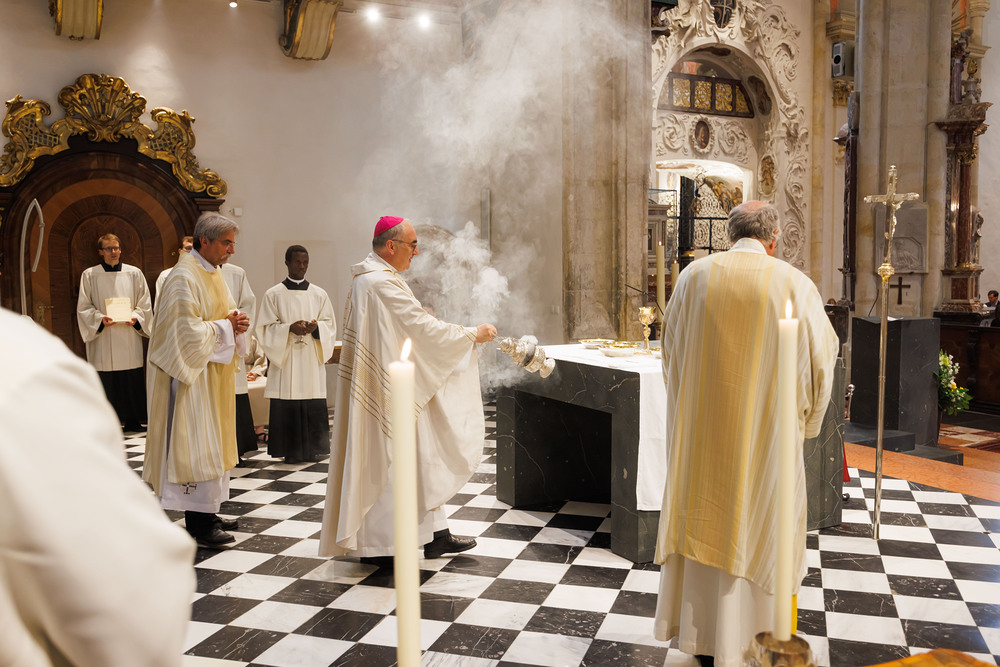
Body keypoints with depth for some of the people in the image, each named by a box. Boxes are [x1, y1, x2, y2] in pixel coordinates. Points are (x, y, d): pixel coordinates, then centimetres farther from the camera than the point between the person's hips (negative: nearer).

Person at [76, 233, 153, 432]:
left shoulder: (134, 274, 9)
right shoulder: (90, 275, 5)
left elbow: (145, 304, 9)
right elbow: (83, 307, 4)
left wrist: (135, 317, -10)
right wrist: (100, 318, -14)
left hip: (129, 339, 1)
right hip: (102, 339, -1)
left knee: (132, 382, -1)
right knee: (105, 382, -3)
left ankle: (132, 420, 8)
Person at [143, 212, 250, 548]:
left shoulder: (213, 273, 13)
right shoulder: (184, 277, -16)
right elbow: (188, 330, -22)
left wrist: (235, 323, -1)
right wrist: (226, 326, -14)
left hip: (214, 373, 10)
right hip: (194, 374, -10)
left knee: (212, 441, 12)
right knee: (195, 443, -5)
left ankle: (207, 513, 20)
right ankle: (197, 523, 1)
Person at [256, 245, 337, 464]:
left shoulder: (319, 294, 10)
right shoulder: (273, 295, 3)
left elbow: (330, 325, 10)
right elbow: (265, 329, 1)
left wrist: (316, 327, -12)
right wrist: (289, 328, -15)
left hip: (312, 360, 2)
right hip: (285, 360, -2)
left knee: (314, 408, -1)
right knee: (287, 407, -4)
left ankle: (315, 448, 8)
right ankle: (291, 451, 5)